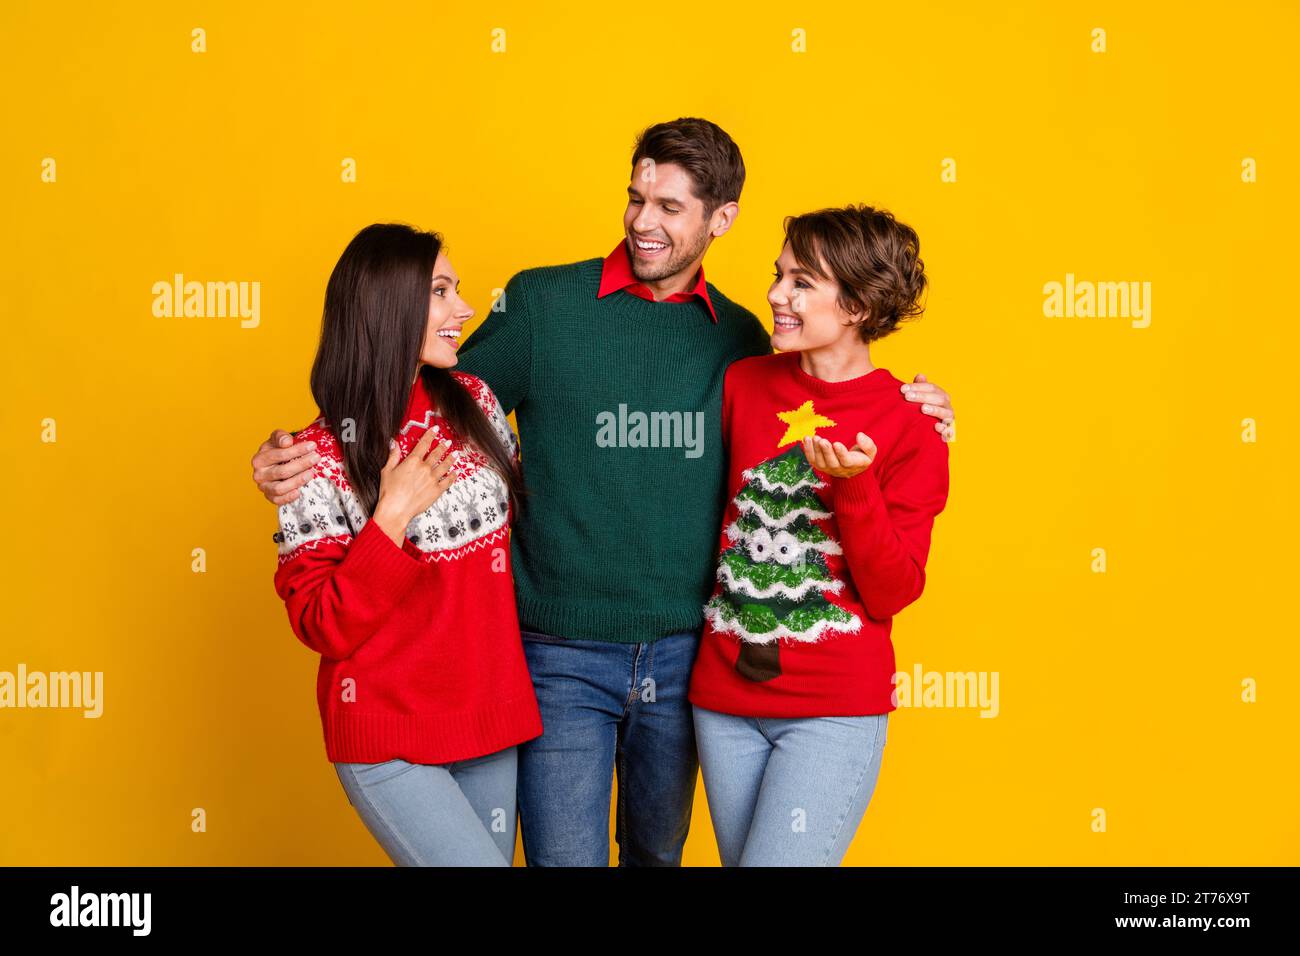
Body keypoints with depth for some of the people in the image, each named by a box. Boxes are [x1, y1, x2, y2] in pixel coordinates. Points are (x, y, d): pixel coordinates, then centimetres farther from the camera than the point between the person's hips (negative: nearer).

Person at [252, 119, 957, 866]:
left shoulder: (741, 337, 4)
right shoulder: (542, 304, -5)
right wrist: (300, 462, -14)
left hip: (684, 656, 3)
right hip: (561, 656, -3)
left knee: (658, 851, 20)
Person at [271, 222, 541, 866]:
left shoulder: (473, 401, 2)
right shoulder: (324, 457, -12)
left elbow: (516, 510, 18)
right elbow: (322, 627, -13)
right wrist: (391, 518, -23)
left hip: (490, 716, 5)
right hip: (389, 741, -5)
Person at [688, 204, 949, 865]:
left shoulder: (910, 426, -7)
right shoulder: (742, 383, 2)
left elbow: (892, 595, -10)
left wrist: (854, 485, -22)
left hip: (836, 711, -4)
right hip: (724, 696, 4)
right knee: (741, 856, 15)